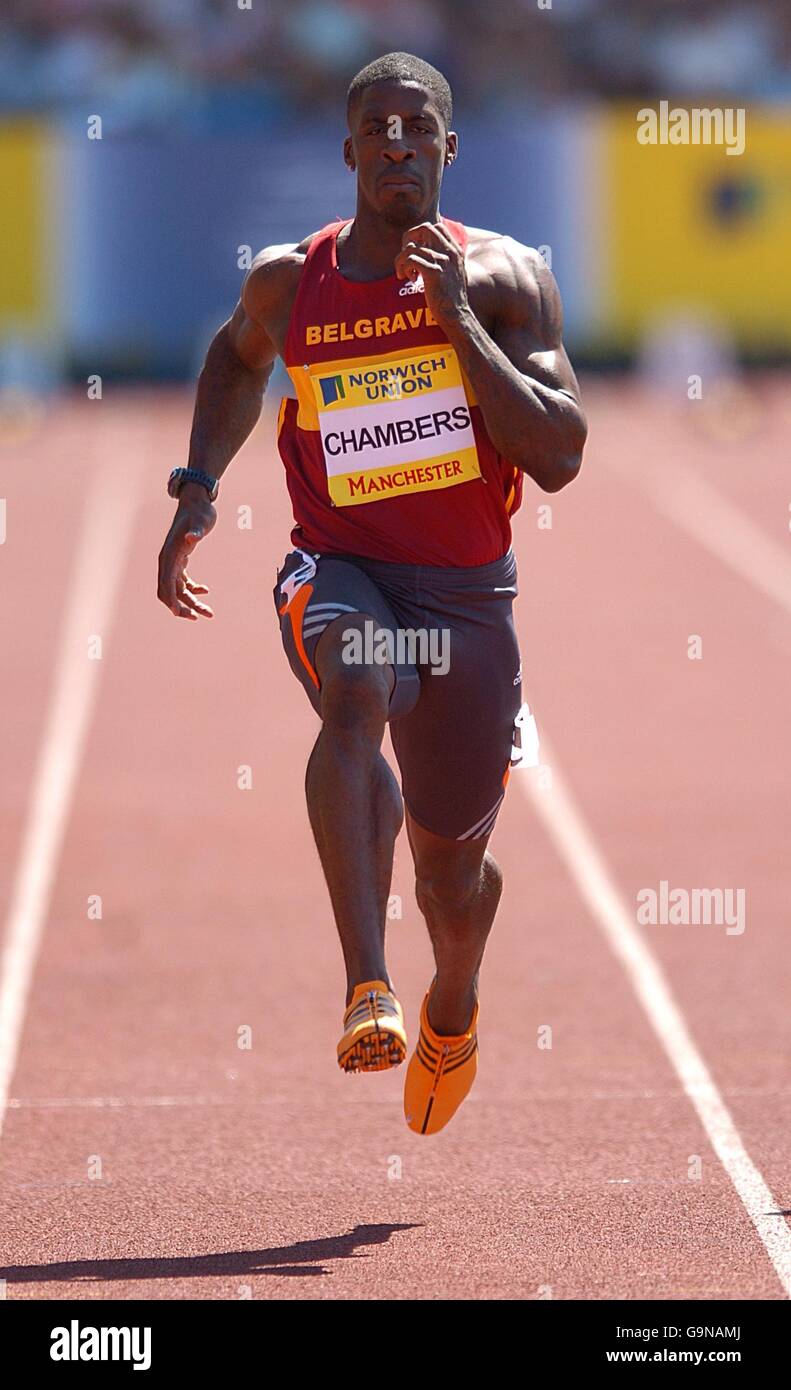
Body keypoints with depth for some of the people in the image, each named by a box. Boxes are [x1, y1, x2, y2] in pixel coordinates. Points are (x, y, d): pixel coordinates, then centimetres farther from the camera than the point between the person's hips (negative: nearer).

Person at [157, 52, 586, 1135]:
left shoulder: (503, 278, -6)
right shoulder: (288, 281, 1)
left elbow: (559, 459, -16)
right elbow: (238, 359, 26)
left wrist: (458, 318, -20)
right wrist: (199, 490, 13)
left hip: (466, 592, 0)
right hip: (337, 570, 0)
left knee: (452, 868, 12)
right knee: (356, 696, -37)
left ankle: (453, 1008, 49)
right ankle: (367, 988, -43)